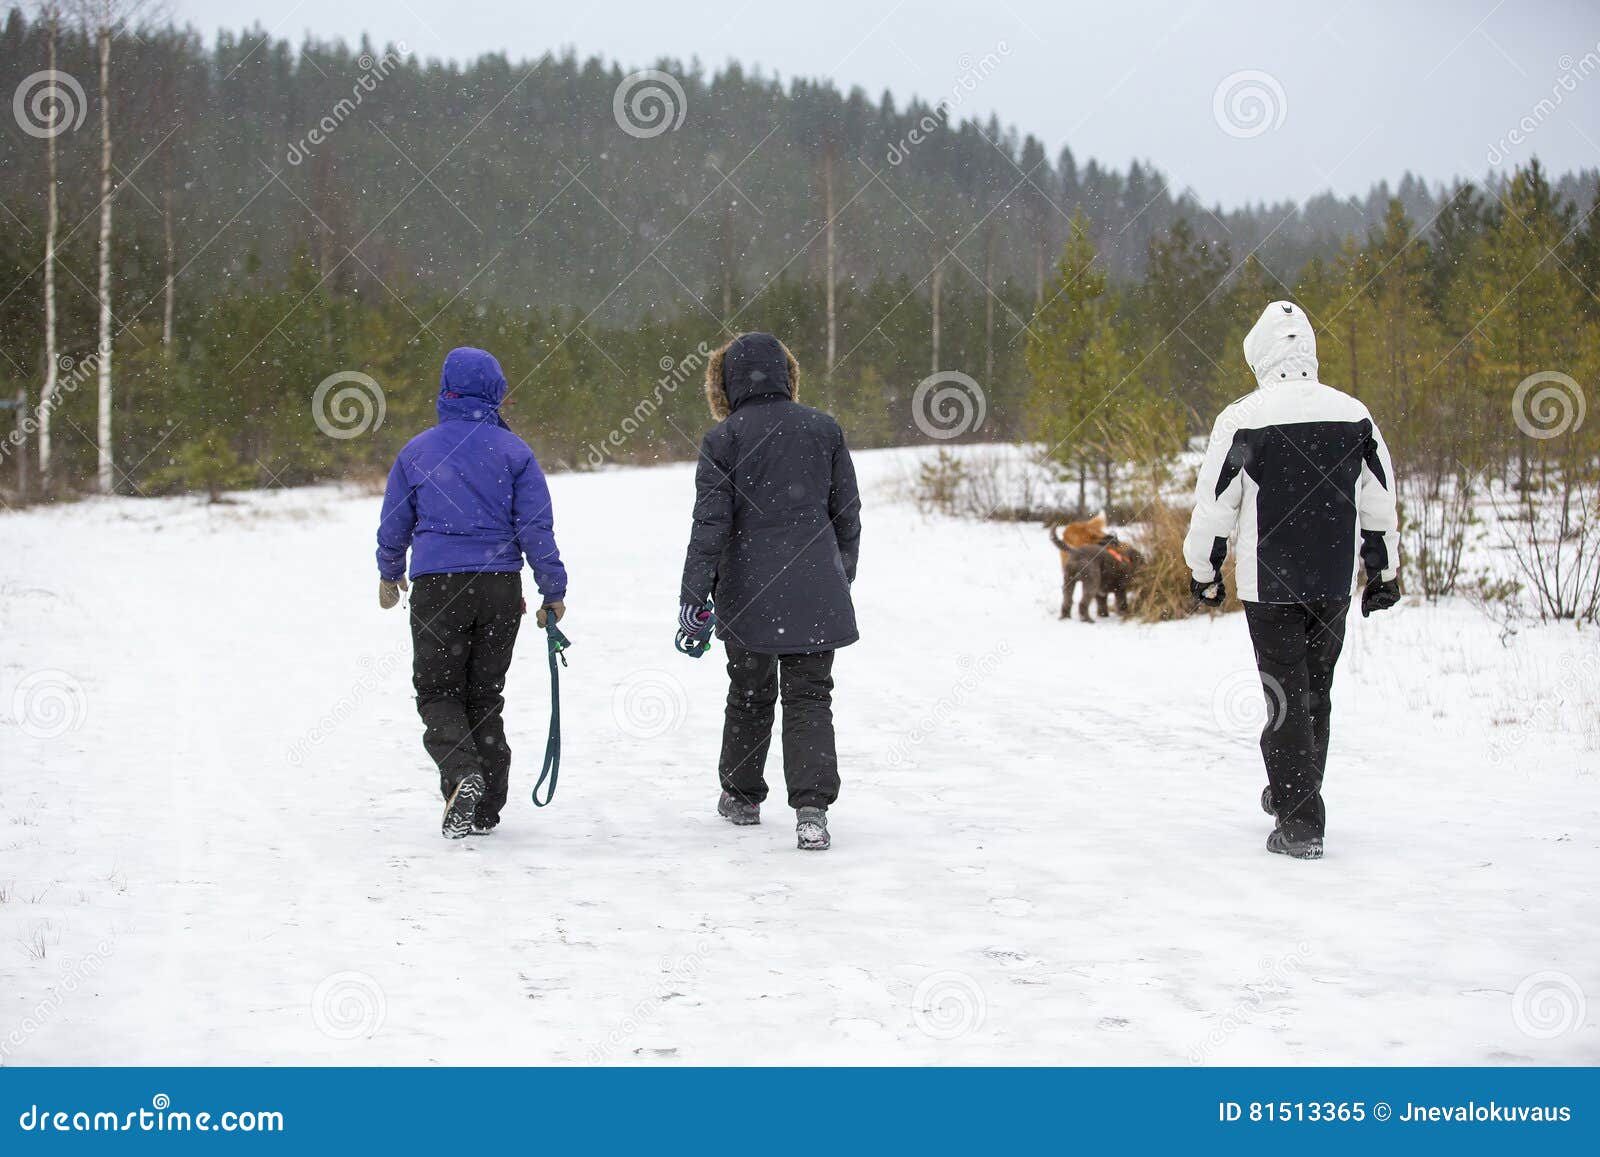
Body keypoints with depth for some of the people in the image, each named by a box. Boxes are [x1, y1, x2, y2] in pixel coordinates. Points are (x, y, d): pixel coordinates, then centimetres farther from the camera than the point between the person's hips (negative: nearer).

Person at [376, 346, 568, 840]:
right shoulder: (513, 451, 0)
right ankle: (485, 808, 10)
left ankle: (462, 774, -21)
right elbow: (536, 526, -2)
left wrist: (390, 573, 29)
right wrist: (553, 591, 6)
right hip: (501, 588, 1)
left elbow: (394, 521, 11)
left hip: (436, 586, -1)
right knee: (485, 693, 11)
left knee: (437, 691, 7)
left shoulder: (418, 450, 2)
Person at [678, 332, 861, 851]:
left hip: (748, 594, -1)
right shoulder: (823, 429, 3)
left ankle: (742, 796, 31)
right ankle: (811, 807, -14)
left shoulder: (723, 439, -6)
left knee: (749, 694, 16)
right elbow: (847, 512, 9)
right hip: (816, 592, 1)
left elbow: (710, 523, -10)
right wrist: (843, 574, 23)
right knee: (809, 697, 3)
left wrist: (694, 598, -8)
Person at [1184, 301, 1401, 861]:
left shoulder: (1242, 420, -11)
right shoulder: (1353, 415, 0)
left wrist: (1204, 573, 8)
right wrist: (1383, 574, 18)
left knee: (1286, 694, 1)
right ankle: (1293, 794, 34)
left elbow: (1213, 506, -6)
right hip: (1334, 580, 4)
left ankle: (1300, 825, -4)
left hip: (1269, 584, -4)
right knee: (1316, 689, 18)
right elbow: (1380, 503, 7)